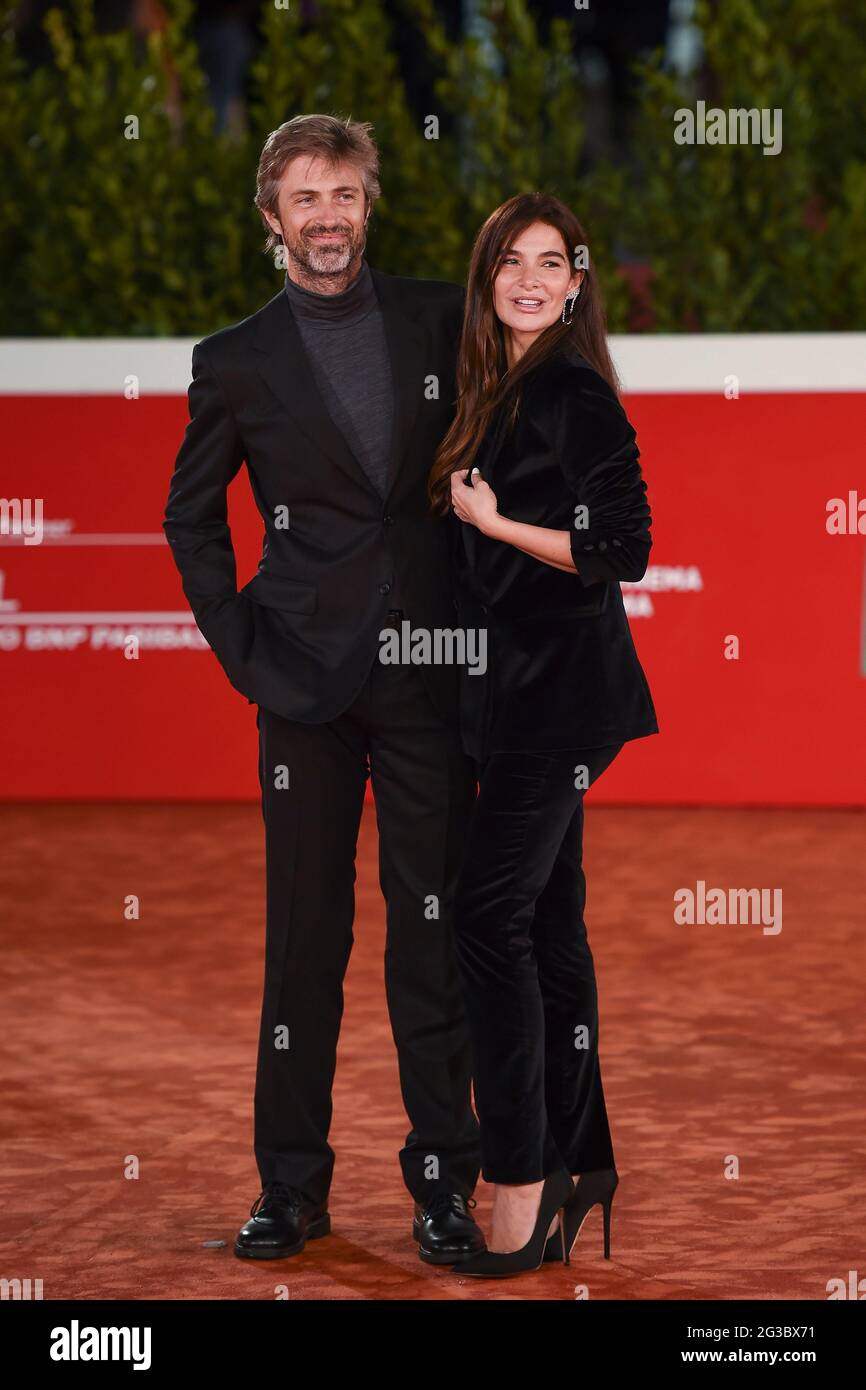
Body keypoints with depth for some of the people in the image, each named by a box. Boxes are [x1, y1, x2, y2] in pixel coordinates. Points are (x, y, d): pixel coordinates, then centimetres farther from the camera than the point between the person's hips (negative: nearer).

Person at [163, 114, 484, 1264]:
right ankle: (292, 1182, 9)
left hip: (429, 673, 1)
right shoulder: (238, 361, 4)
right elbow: (192, 515, 13)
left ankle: (444, 1179, 9)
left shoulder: (439, 319, 6)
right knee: (305, 933, 2)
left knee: (434, 929, 2)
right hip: (307, 682, -1)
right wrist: (238, 643, 3)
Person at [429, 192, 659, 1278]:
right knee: (549, 923, 11)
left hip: (562, 687, -9)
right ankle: (580, 1162, 17)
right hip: (518, 688, 9)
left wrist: (492, 518, -13)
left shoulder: (576, 395, -11)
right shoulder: (498, 393, 15)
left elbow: (623, 548, -17)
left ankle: (522, 1185, -13)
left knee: (490, 914, -14)